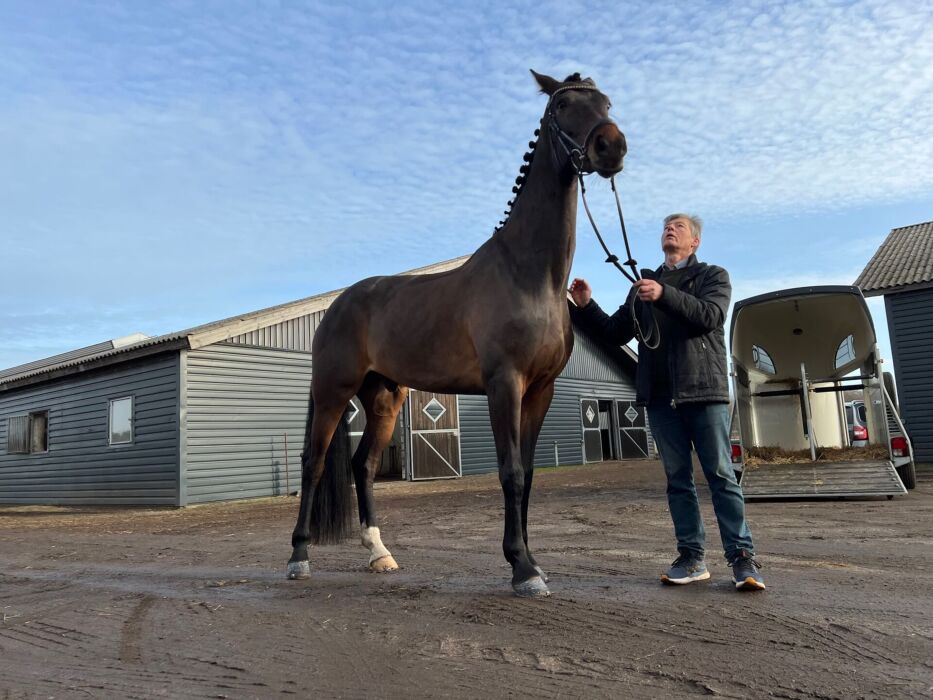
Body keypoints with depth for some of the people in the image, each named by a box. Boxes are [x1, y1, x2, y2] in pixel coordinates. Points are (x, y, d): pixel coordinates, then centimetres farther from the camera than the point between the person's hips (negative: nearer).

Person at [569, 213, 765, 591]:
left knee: (721, 475, -4)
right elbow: (617, 333, 16)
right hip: (660, 395, 4)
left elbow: (710, 316, -12)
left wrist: (665, 295, -24)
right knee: (678, 478, 5)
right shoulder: (644, 284, 20)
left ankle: (742, 557, -1)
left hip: (703, 389, -3)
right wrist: (587, 306, 1)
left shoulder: (713, 275, 9)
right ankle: (692, 556, 10)